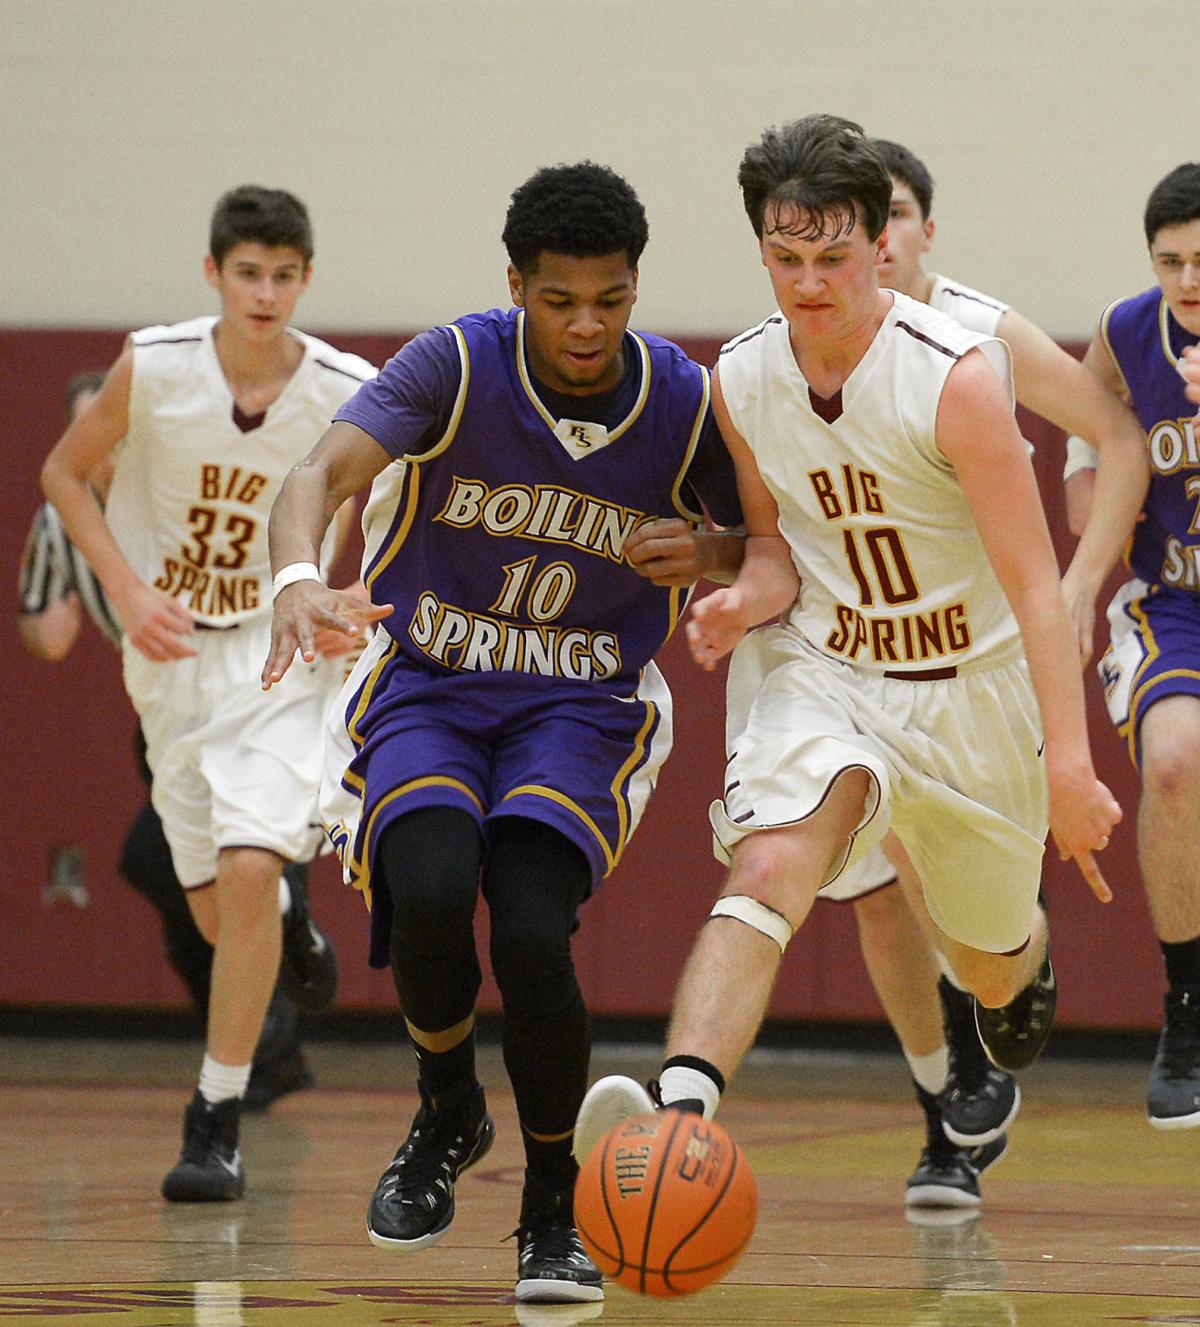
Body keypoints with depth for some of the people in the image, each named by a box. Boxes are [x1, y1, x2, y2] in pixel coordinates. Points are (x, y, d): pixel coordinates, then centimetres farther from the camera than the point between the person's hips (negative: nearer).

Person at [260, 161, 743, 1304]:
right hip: (423, 683, 0)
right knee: (431, 892, -29)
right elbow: (324, 470, -29)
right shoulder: (454, 368, -14)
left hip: (582, 705, 0)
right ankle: (447, 1114, 4)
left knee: (533, 935, -24)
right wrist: (298, 579, -51)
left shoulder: (686, 405, -7)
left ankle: (552, 1219, -3)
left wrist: (714, 558, -18)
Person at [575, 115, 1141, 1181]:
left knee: (991, 960, 18)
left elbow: (1035, 585, -24)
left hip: (974, 685, -1)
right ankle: (681, 1111, -48)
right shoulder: (742, 381, -9)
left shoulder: (955, 375, -23)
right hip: (821, 669, 1)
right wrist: (752, 596, -17)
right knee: (767, 871, -29)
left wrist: (1070, 765, -30)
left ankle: (1025, 970, 58)